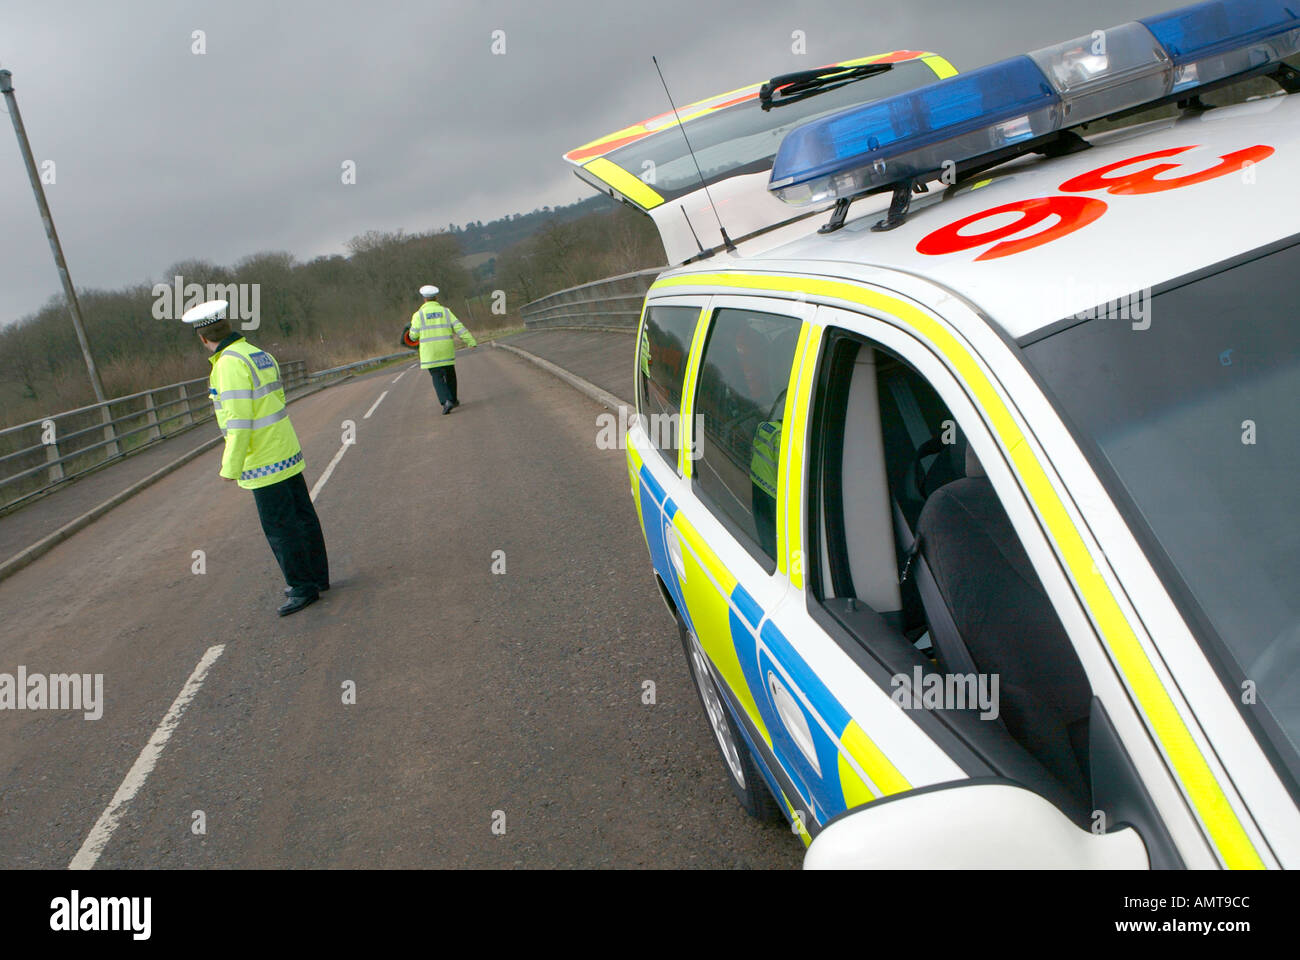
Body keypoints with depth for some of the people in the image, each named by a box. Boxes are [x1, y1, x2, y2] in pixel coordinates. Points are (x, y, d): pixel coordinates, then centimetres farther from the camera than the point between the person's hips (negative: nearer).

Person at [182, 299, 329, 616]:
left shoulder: (230, 364, -17)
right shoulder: (260, 355, 11)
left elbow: (238, 418, -22)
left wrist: (231, 466, -18)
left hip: (263, 462, -9)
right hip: (287, 453, 9)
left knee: (280, 526, -1)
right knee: (302, 516, 14)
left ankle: (303, 587, 6)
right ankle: (317, 576, 24)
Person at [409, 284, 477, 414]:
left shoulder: (419, 314, -2)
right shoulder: (445, 311, 3)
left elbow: (414, 336, -3)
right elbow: (458, 327, -6)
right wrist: (471, 341, -10)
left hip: (429, 352, -2)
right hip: (446, 350, 2)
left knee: (437, 378, 0)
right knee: (449, 375, 19)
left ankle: (446, 401, -19)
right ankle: (453, 400, 28)